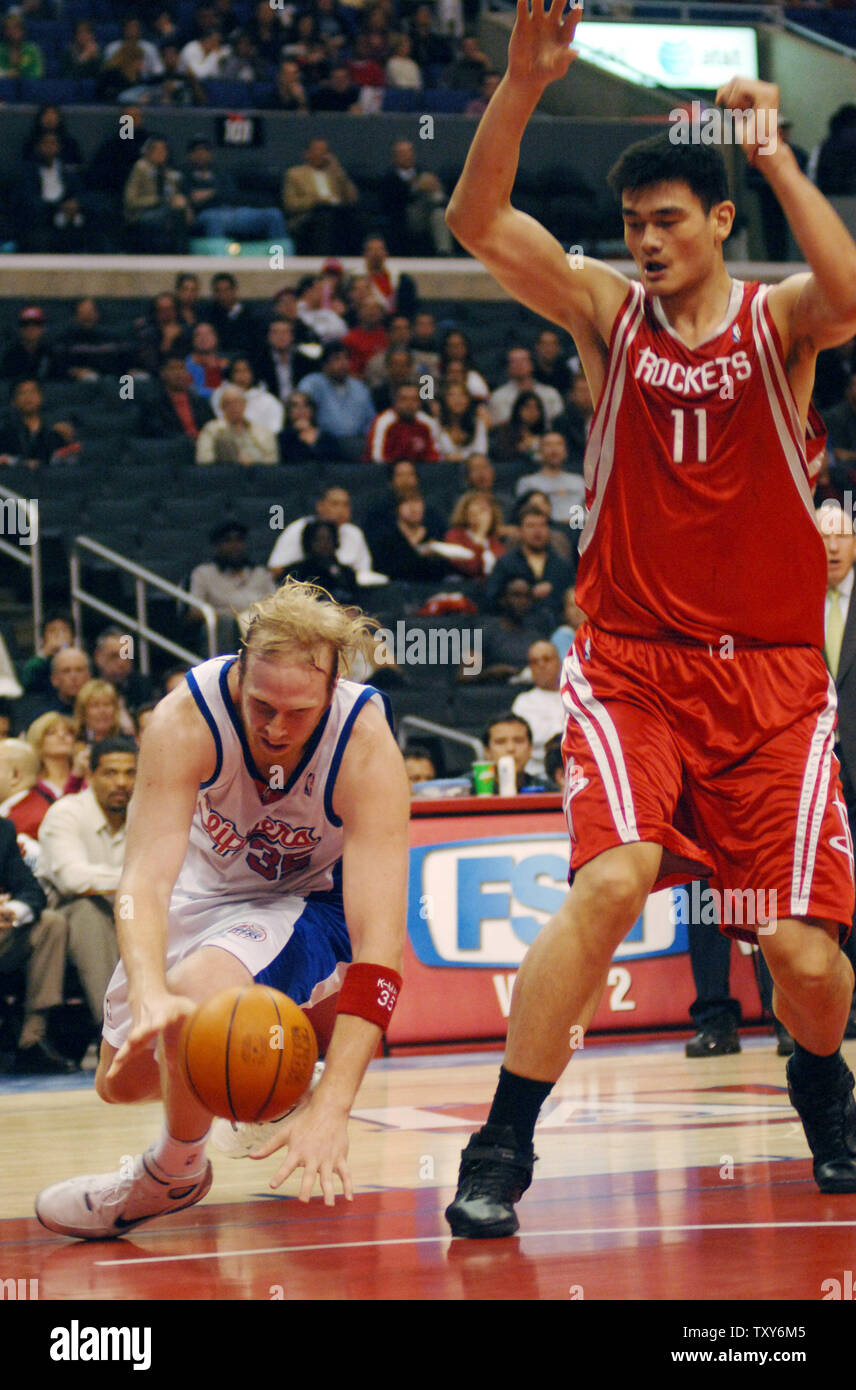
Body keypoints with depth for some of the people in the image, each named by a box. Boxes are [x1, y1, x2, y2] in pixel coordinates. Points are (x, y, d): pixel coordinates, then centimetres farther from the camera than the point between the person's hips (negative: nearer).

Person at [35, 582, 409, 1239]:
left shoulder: (366, 747, -35)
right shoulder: (187, 719, -31)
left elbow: (380, 944, -40)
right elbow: (147, 875, -37)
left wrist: (331, 1105, -50)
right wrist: (146, 989, -60)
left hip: (314, 898, -4)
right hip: (208, 885, 4)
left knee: (195, 989, -34)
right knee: (122, 1080, 13)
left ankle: (175, 1171, -7)